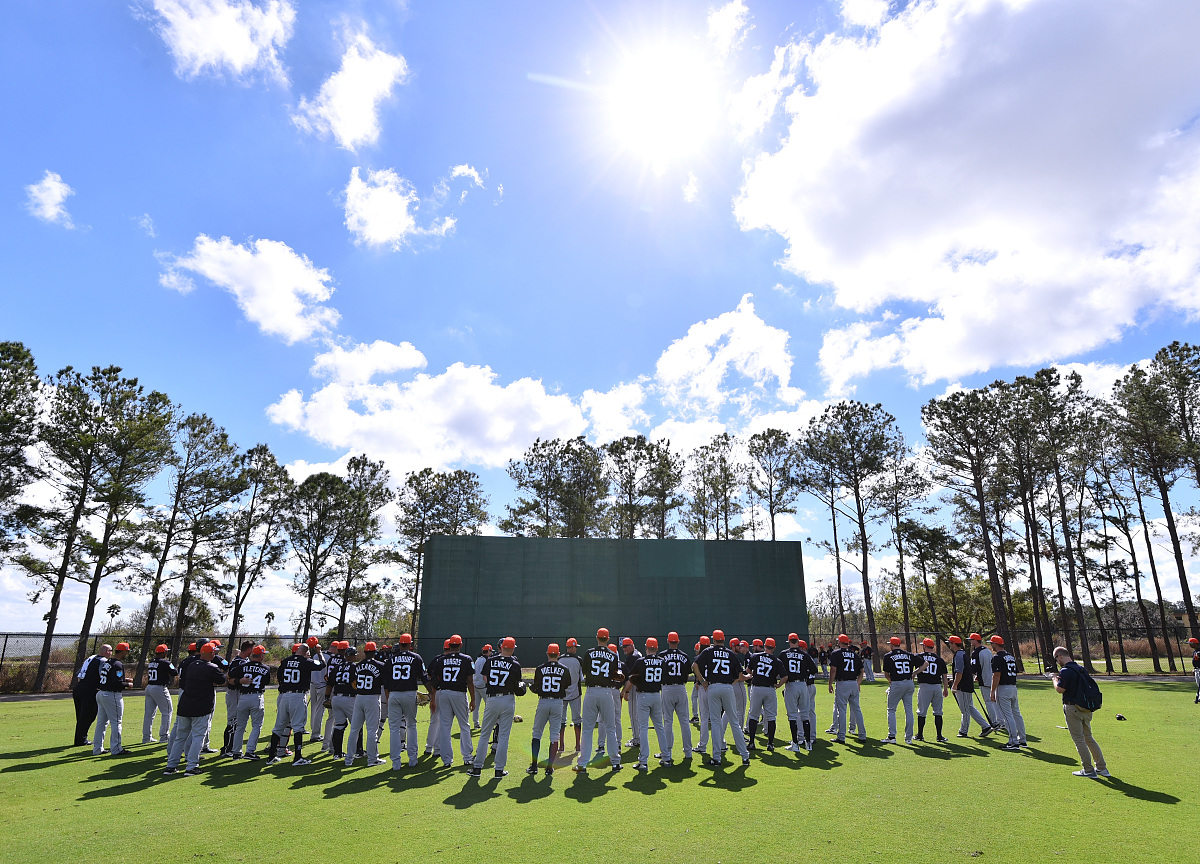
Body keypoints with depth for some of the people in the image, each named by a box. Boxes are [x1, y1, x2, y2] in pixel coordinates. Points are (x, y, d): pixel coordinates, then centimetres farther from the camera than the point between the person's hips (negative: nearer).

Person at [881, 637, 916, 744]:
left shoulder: (888, 656, -1)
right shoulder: (909, 655, 9)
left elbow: (886, 674, 3)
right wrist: (914, 674, 17)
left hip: (896, 684, -4)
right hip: (909, 683, 4)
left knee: (891, 710, 5)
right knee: (909, 710, 10)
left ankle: (892, 736, -1)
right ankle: (908, 738, 12)